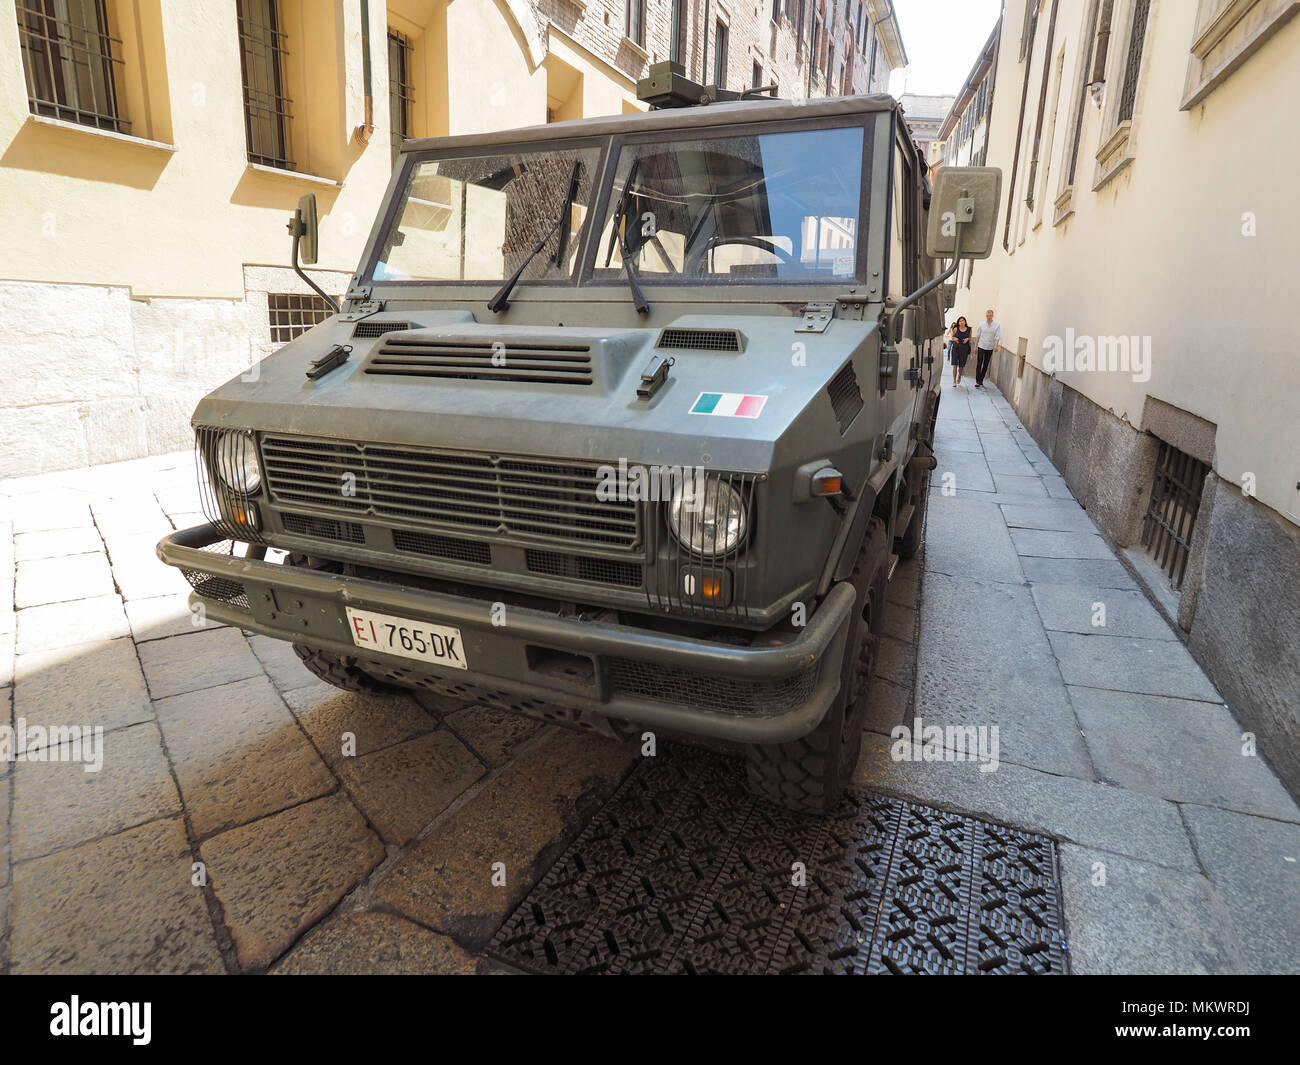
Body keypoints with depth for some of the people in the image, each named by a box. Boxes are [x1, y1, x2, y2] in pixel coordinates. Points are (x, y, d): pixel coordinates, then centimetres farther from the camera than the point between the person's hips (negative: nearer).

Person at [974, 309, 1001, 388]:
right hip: (981, 347, -1)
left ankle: (981, 381, 18)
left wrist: (996, 345, -24)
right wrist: (975, 346, 3)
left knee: (986, 365, 8)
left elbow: (997, 336, -9)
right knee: (979, 364, -8)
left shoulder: (997, 325, -2)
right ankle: (978, 381, -6)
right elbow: (978, 336, 6)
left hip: (990, 348, 1)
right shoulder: (981, 324, 1)